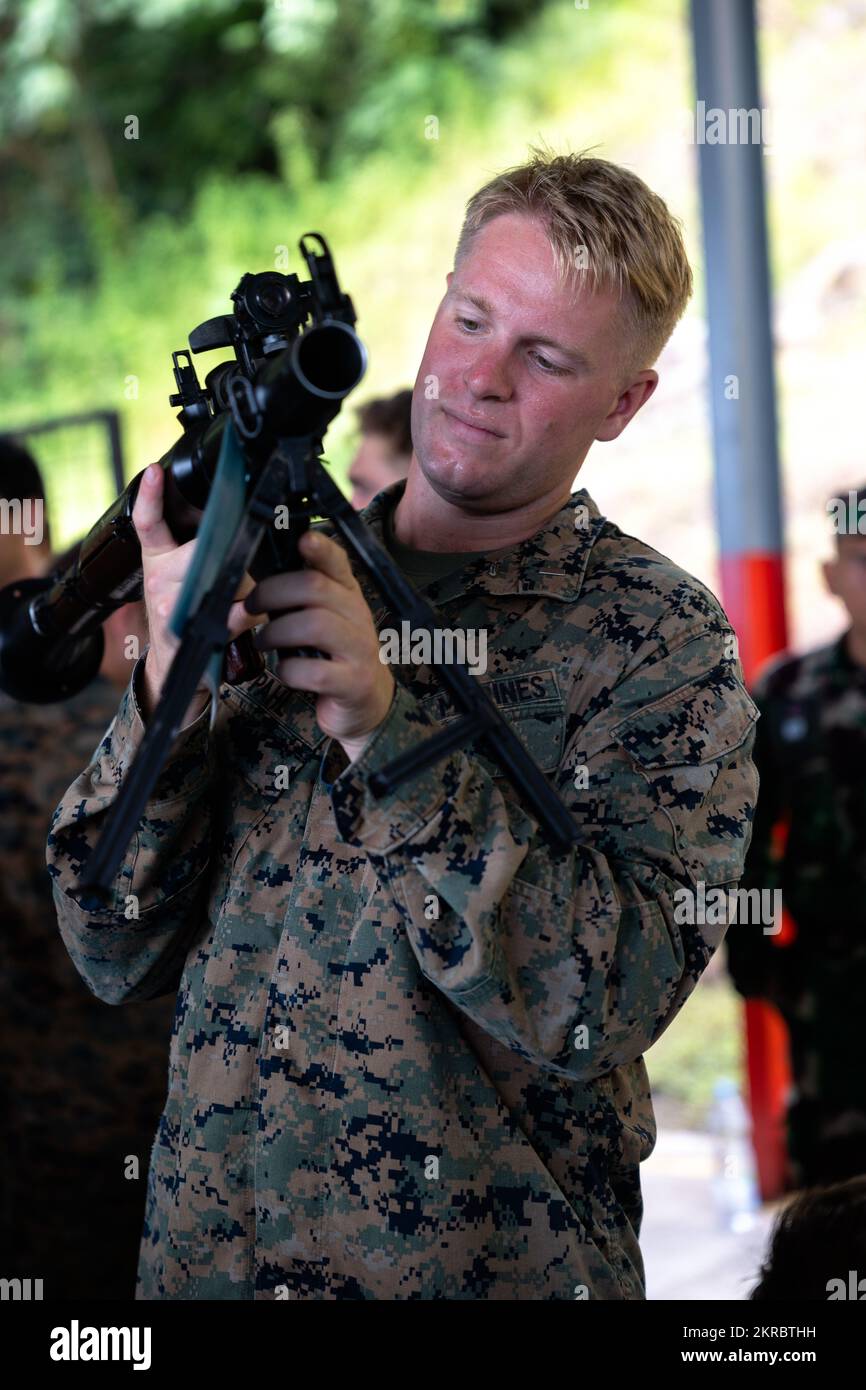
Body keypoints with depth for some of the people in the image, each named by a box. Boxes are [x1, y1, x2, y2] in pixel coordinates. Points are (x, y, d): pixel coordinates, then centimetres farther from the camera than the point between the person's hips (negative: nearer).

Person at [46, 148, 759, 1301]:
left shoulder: (658, 637, -6)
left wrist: (391, 727, -25)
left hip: (488, 1264, -3)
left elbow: (603, 1007, -18)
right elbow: (120, 954, -1)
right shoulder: (285, 564, 2)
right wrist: (169, 691, -17)